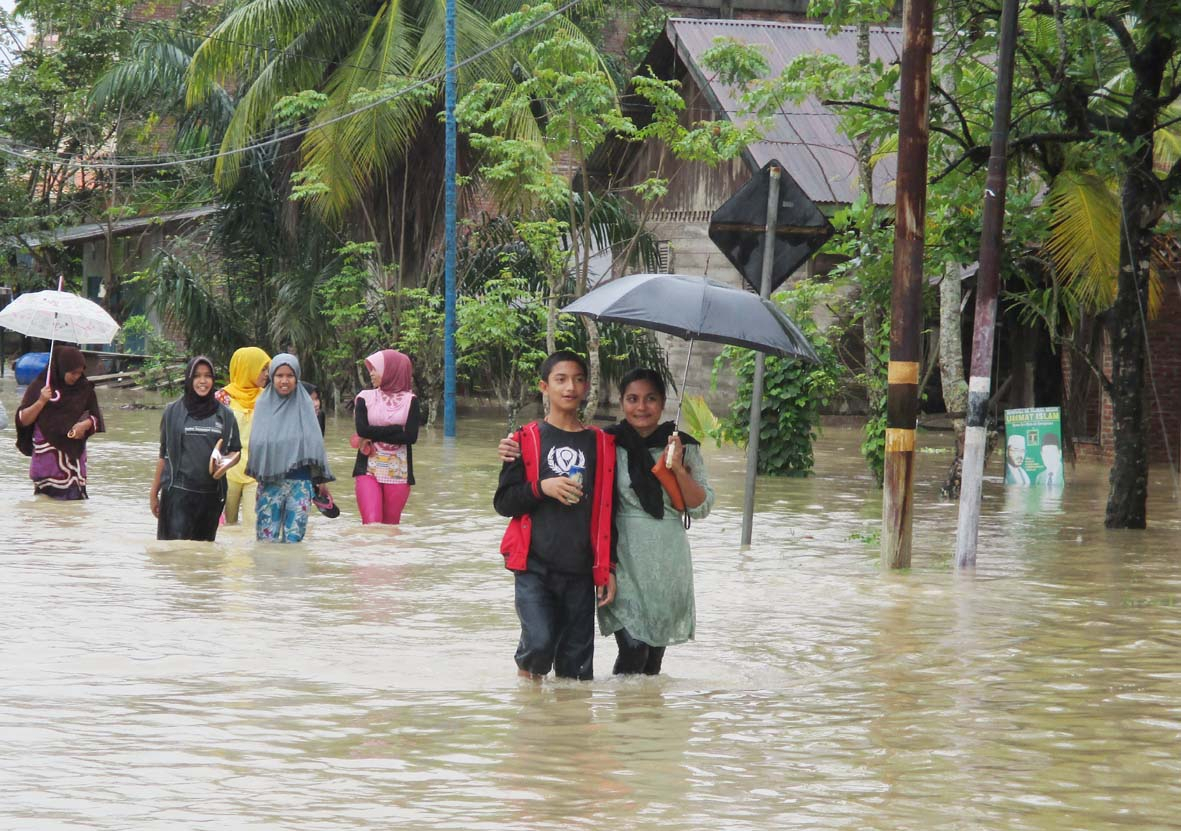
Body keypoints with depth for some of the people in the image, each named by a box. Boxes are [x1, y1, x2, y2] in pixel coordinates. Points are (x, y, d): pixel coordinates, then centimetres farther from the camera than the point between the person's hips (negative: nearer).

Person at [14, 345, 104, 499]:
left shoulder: (84, 388, 7)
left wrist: (86, 424, -11)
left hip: (74, 455, 2)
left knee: (74, 498, -7)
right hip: (47, 456, -2)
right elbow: (23, 420, -2)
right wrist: (41, 402, -17)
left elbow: (95, 417, 12)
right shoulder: (40, 385, -1)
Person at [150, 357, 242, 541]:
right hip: (178, 492, -2)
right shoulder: (173, 412, 6)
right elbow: (164, 455, 10)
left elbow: (235, 451, 13)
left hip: (211, 495, 2)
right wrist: (154, 493, 8)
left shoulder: (225, 415, 9)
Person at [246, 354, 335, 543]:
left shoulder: (304, 404, 4)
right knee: (266, 539, -2)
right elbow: (256, 443, 4)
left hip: (300, 483, 0)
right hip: (270, 482, 0)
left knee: (294, 538, 0)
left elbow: (314, 442, 7)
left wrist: (319, 478, 5)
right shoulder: (264, 405, 5)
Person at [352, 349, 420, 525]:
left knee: (390, 526, 4)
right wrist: (397, 430, -8)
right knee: (371, 523, -15)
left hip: (398, 471, 1)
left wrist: (374, 435, -8)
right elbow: (362, 430, -9)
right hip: (369, 469, -1)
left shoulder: (409, 401, 4)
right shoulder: (365, 398, 6)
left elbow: (411, 436, -9)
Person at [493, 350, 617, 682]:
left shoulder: (601, 443, 9)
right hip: (534, 566, -2)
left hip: (580, 570, 2)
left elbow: (608, 513, 12)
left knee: (576, 666, 1)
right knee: (539, 642, -17)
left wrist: (607, 569, 7)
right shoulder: (528, 439, 4)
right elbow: (503, 502, 2)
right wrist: (541, 487, -14)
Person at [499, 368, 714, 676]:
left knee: (654, 658, 10)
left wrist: (678, 469, -12)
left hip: (669, 569, 3)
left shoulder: (685, 448, 4)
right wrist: (514, 452, -15)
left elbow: (702, 508, 3)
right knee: (633, 652, -16)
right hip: (625, 566, -3)